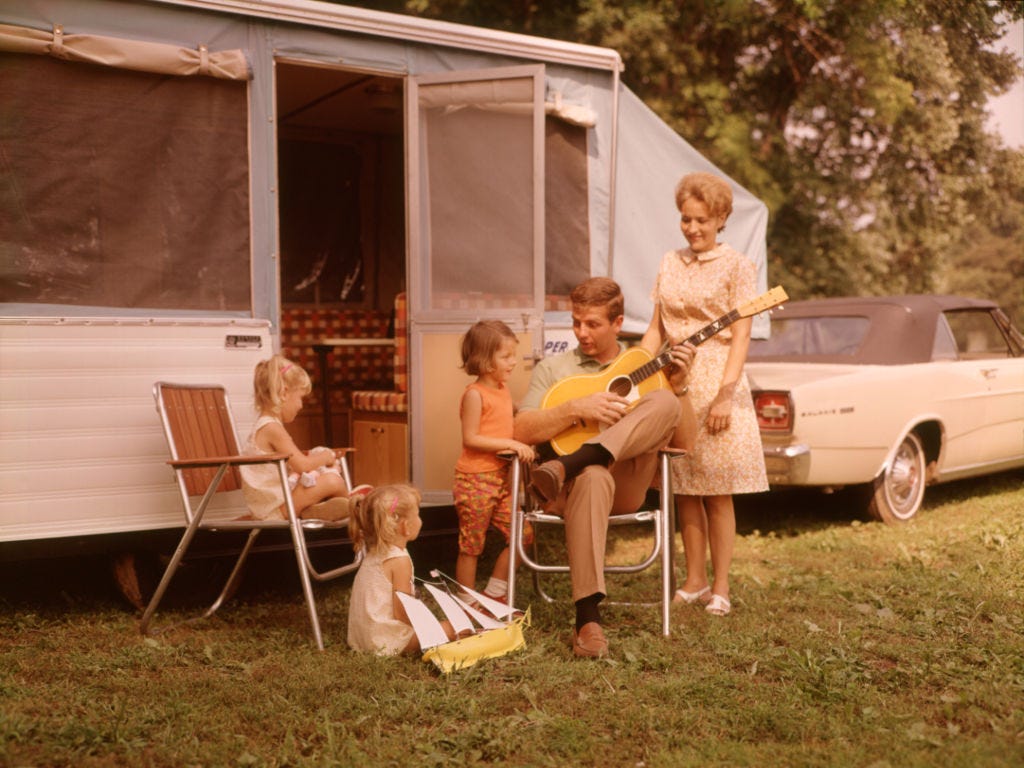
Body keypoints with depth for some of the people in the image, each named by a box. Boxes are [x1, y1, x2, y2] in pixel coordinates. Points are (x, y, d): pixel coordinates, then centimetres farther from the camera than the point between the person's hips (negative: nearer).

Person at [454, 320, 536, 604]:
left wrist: (521, 446, 7)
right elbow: (470, 439, -19)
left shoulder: (503, 389, 11)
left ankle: (494, 595, 20)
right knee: (471, 546, 2)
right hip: (475, 481, -8)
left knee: (522, 534, 7)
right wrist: (510, 444, -22)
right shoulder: (475, 394, -14)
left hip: (501, 478, 8)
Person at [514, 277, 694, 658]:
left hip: (629, 484, 2)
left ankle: (568, 465, -40)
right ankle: (587, 618, -47)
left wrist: (677, 383, -3)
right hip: (576, 482, -2)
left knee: (664, 402, -24)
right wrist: (575, 408, -11)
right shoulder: (553, 368, 16)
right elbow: (521, 432, 2)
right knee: (593, 478, -42)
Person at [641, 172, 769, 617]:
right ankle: (694, 581, 17)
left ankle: (720, 588, 7)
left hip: (715, 382, -5)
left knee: (717, 492, -1)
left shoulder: (736, 267, -1)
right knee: (684, 489, 8)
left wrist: (724, 395, -17)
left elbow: (741, 335, -8)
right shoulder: (670, 264, 13)